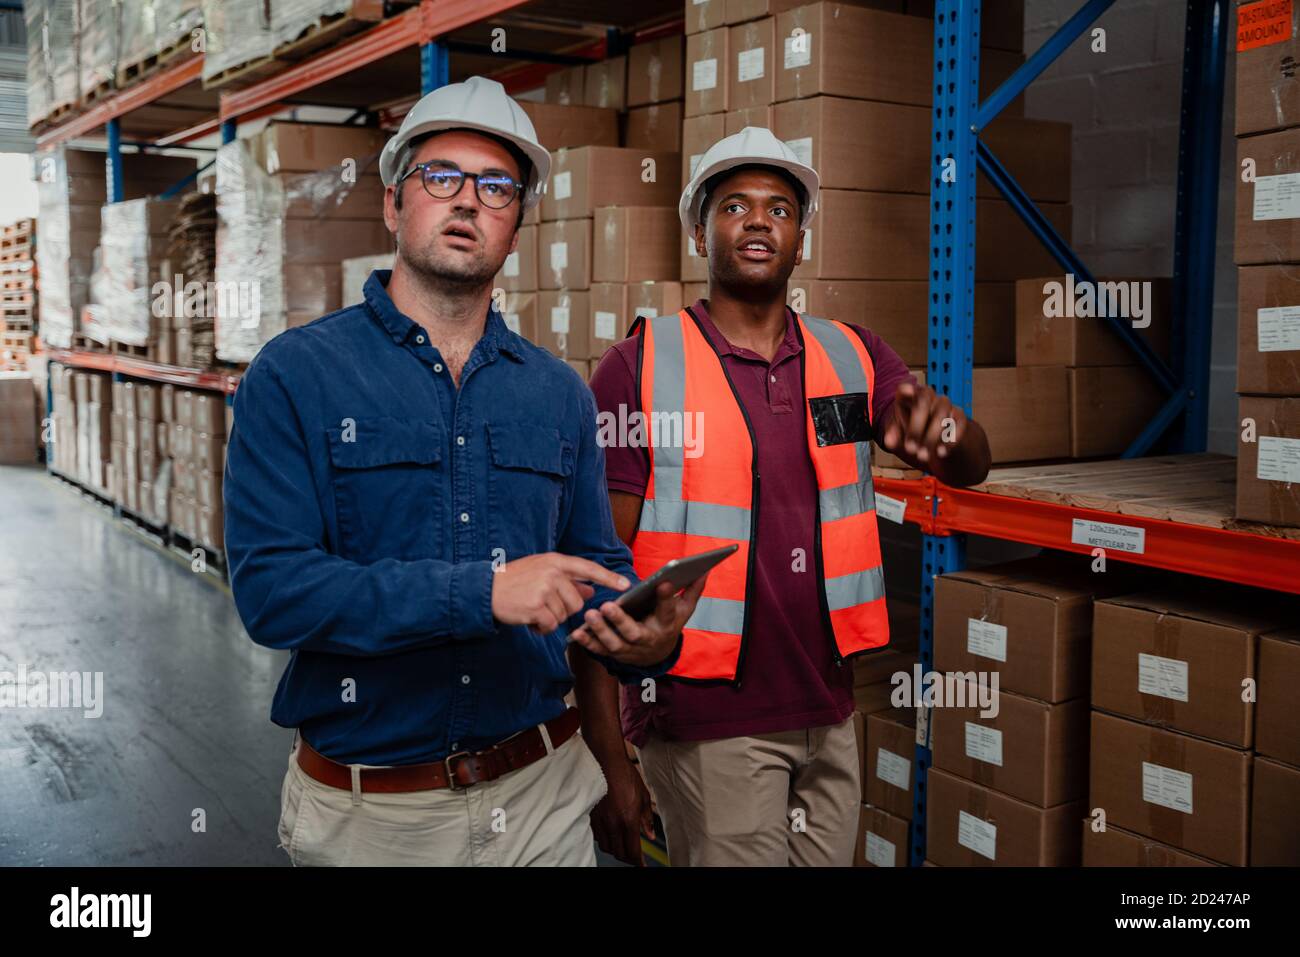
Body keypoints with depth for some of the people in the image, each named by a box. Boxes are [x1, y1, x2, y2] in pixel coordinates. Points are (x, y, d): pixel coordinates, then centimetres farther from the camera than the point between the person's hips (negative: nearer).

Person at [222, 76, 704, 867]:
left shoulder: (560, 393, 5)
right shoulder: (297, 373, -8)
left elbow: (597, 565, 9)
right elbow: (270, 587, -17)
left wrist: (648, 642, -14)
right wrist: (483, 591, -26)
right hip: (368, 813, -3)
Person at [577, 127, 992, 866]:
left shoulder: (852, 356, 5)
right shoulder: (641, 368, -7)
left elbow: (971, 468, -2)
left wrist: (945, 425, -26)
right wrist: (607, 757, -12)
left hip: (829, 714, 5)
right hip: (706, 724, -4)